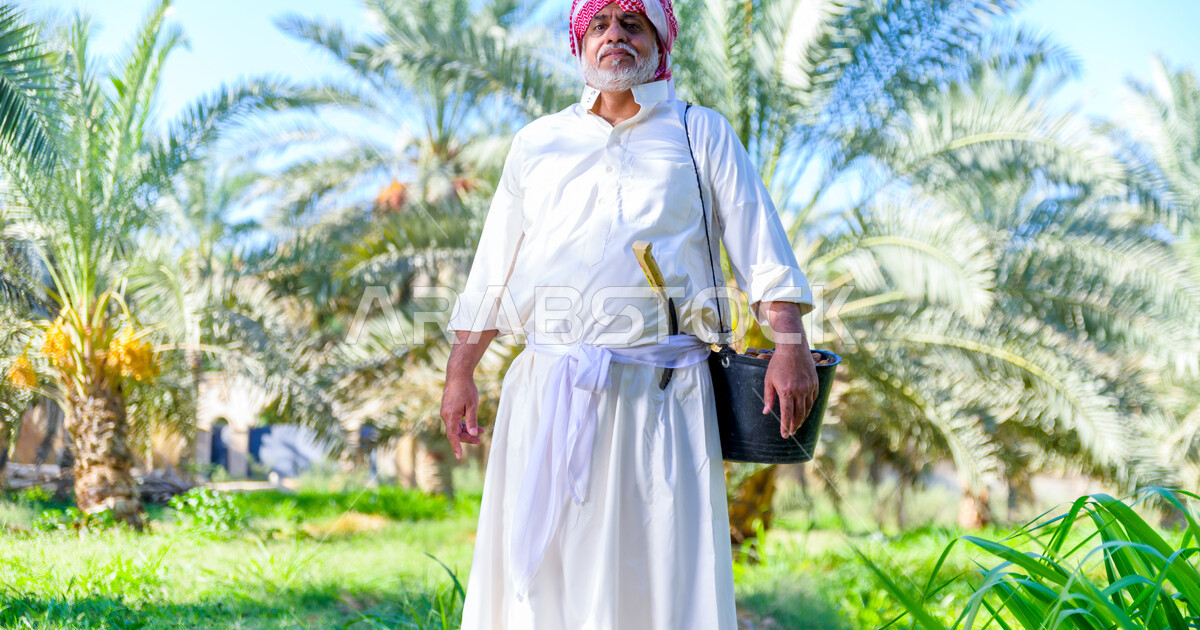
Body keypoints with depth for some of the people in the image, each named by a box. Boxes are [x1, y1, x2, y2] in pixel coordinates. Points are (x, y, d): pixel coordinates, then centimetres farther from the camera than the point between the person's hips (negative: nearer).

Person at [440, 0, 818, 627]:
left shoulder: (702, 134, 13)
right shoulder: (538, 142, 19)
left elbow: (760, 244, 4)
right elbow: (492, 272, 20)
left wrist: (789, 344, -9)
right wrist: (460, 372, 13)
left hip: (661, 387, -2)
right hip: (548, 388, 2)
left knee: (667, 569, -5)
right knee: (536, 563, 1)